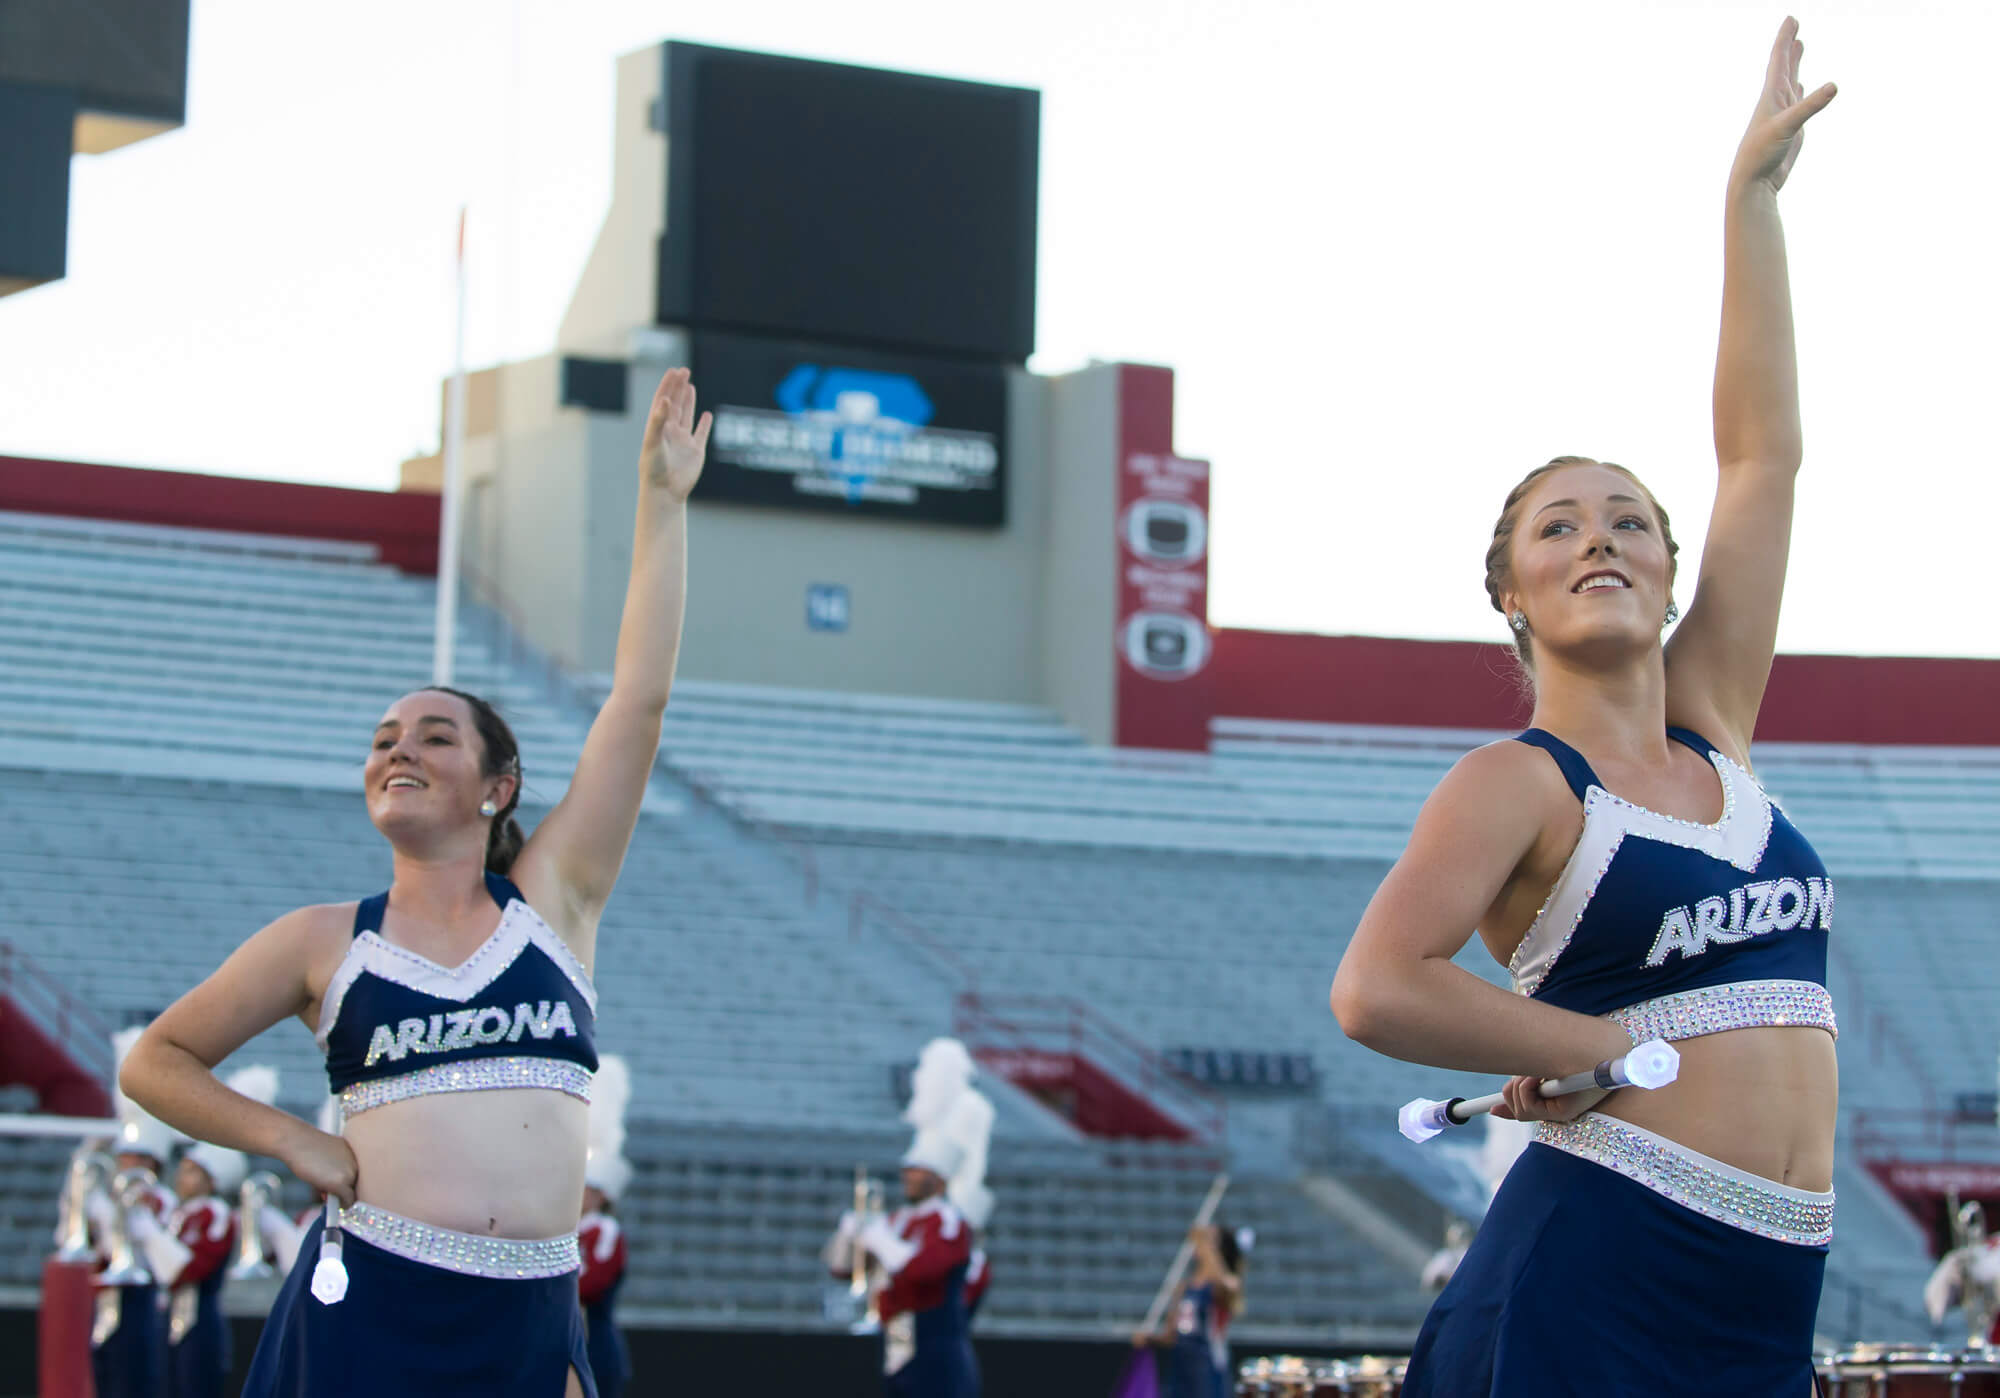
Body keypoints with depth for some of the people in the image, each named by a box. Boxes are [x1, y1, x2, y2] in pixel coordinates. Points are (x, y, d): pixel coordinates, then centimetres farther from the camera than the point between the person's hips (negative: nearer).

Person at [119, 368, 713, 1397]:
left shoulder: (553, 897, 10)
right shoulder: (325, 942, 10)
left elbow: (640, 698, 6)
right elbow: (156, 1060, 17)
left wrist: (662, 501, 6)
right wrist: (292, 1140, 3)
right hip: (369, 1308, -1)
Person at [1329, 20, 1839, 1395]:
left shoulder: (1711, 727, 14)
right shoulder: (1518, 783, -2)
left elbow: (1763, 452, 15)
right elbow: (1377, 988, -16)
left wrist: (1754, 197, 15)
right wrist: (1608, 1050, -8)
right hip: (1598, 1273, -6)